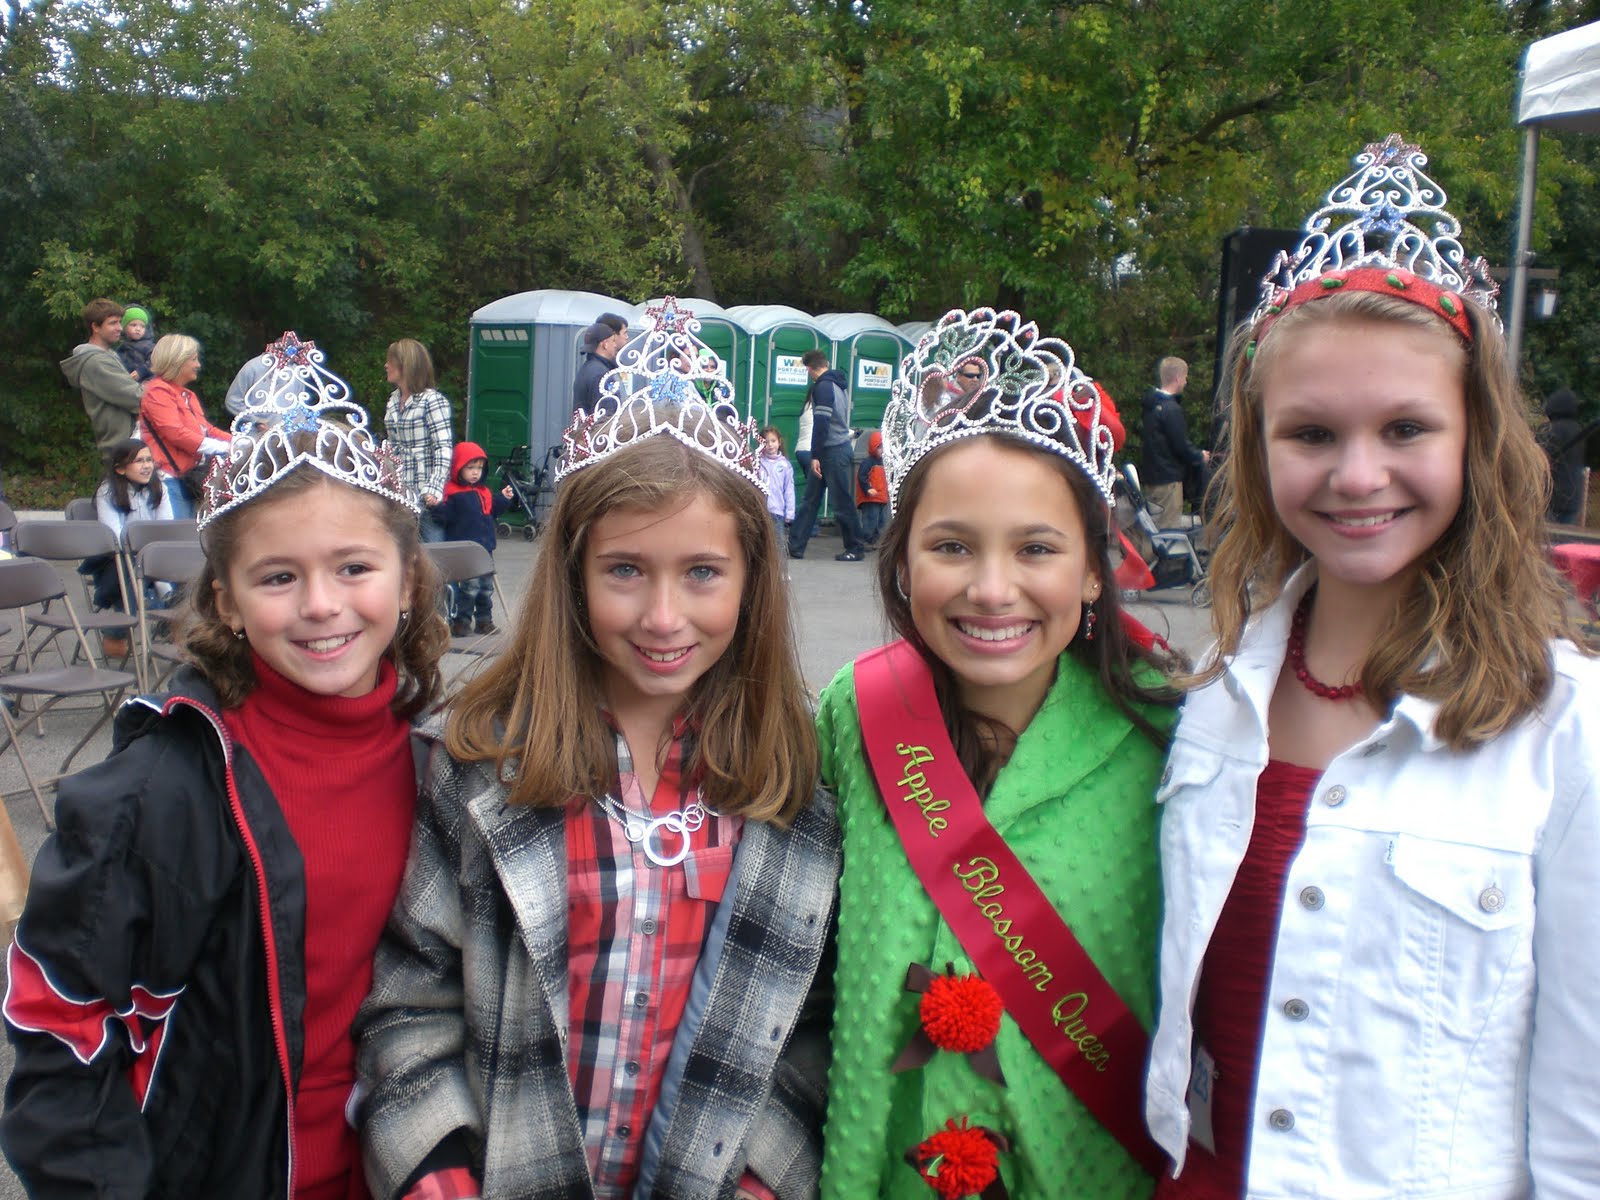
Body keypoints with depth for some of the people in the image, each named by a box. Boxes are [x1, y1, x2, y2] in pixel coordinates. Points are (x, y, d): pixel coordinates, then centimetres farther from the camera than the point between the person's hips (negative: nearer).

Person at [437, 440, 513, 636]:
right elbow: (446, 516, -16)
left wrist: (504, 499, 11)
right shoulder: (452, 493, -11)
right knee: (470, 585, -12)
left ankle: (485, 620, 25)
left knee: (486, 586, 13)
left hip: (485, 547, 7)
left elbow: (492, 510, 23)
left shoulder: (484, 492, 11)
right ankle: (461, 620, 1)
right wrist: (437, 507, -35)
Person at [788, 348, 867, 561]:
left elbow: (821, 423, -19)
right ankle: (794, 546, 10)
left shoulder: (823, 386, -13)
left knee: (842, 503, -2)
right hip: (840, 447, 9)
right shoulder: (838, 384, 15)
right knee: (810, 499, 9)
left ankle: (856, 549, 5)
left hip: (833, 452, -9)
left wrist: (816, 456, -18)